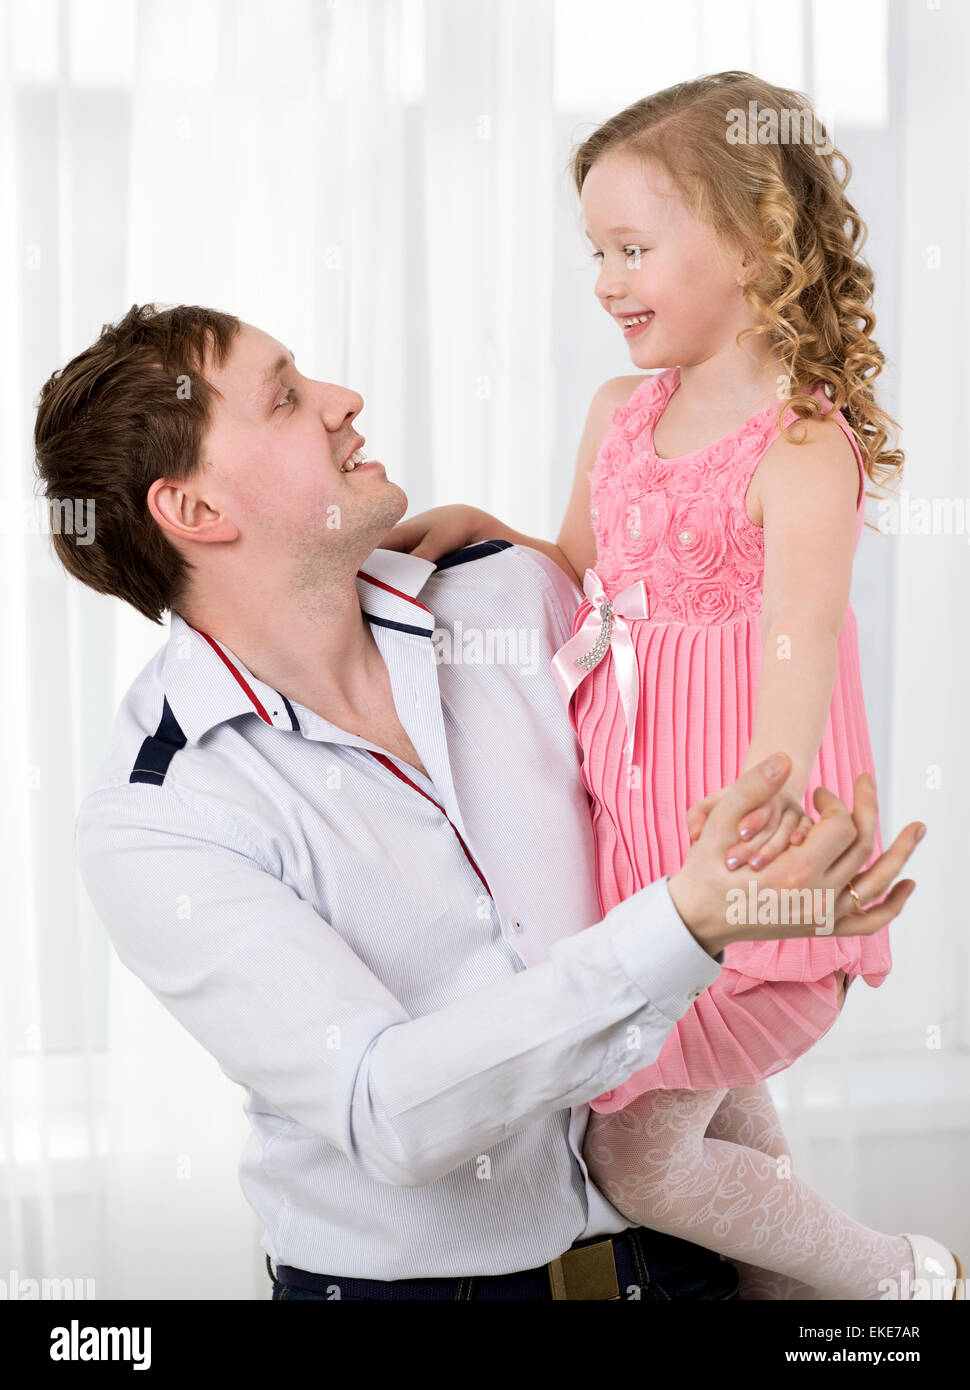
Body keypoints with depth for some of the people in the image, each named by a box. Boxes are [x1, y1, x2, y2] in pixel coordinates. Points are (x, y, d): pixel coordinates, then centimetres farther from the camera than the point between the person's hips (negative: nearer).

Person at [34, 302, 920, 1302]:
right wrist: (691, 923, -32)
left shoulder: (513, 593, 1)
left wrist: (820, 837, -3)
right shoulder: (148, 823, -14)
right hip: (395, 1276, -1)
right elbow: (389, 1115, -24)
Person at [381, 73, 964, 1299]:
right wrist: (476, 531, 5)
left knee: (635, 1158, 1)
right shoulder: (619, 414, 6)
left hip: (742, 847, -8)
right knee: (717, 1104, 21)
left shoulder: (802, 448, -19)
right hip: (630, 818, 8)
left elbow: (800, 629, -33)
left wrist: (774, 779, -46)